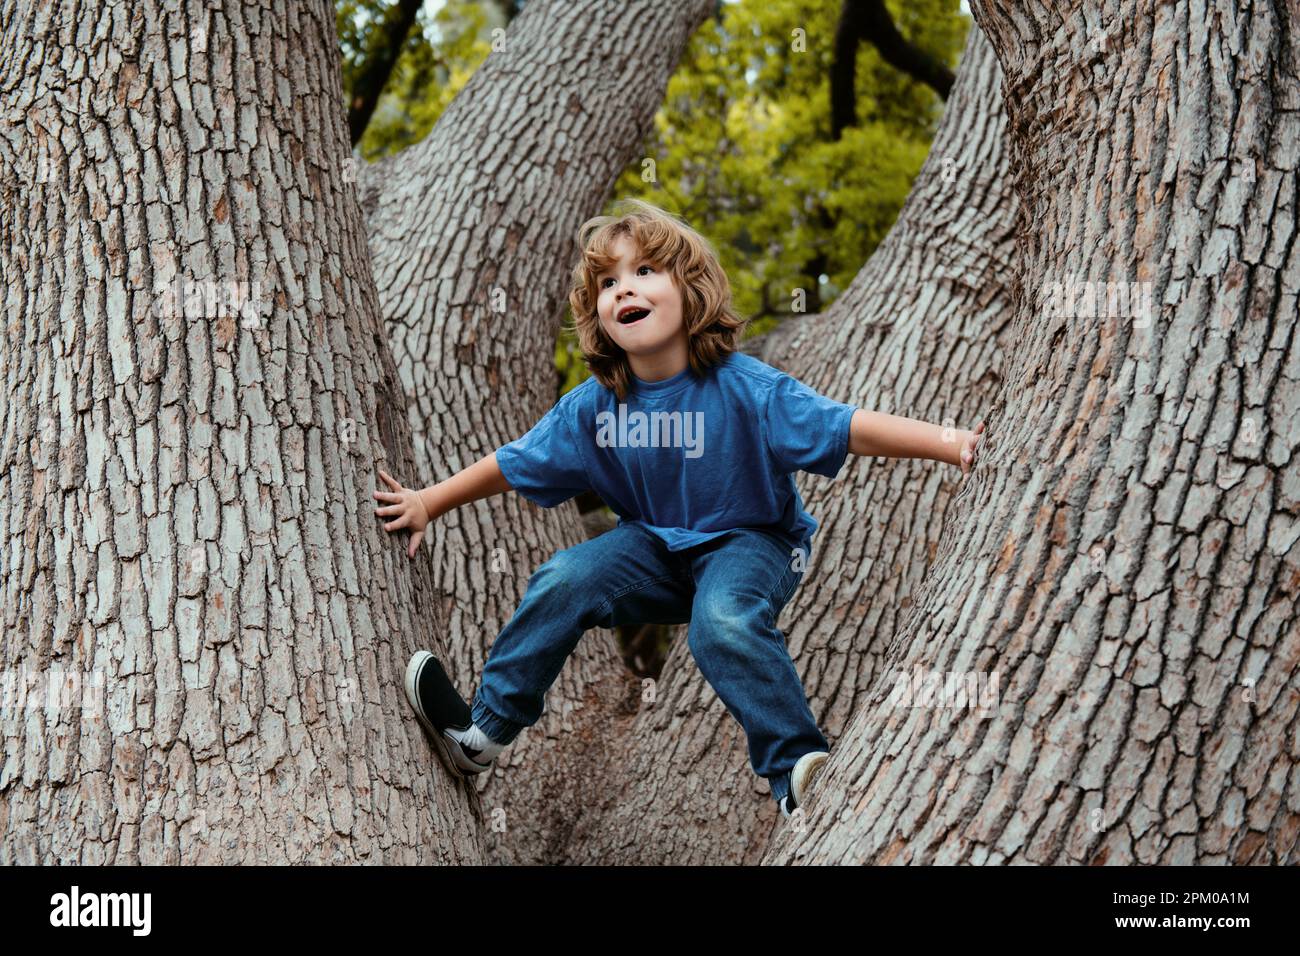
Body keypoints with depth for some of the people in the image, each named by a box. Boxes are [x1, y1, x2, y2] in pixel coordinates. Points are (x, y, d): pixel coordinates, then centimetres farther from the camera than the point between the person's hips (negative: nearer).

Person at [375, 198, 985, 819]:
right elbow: (515, 464, 7)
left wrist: (948, 442, -40)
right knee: (562, 582, -15)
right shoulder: (593, 406, -7)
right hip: (656, 546, 5)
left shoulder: (742, 388, -22)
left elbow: (847, 427, -28)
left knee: (723, 623, -35)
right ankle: (484, 731, 0)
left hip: (749, 542, -5)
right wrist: (428, 504, 9)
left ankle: (798, 772, -29)